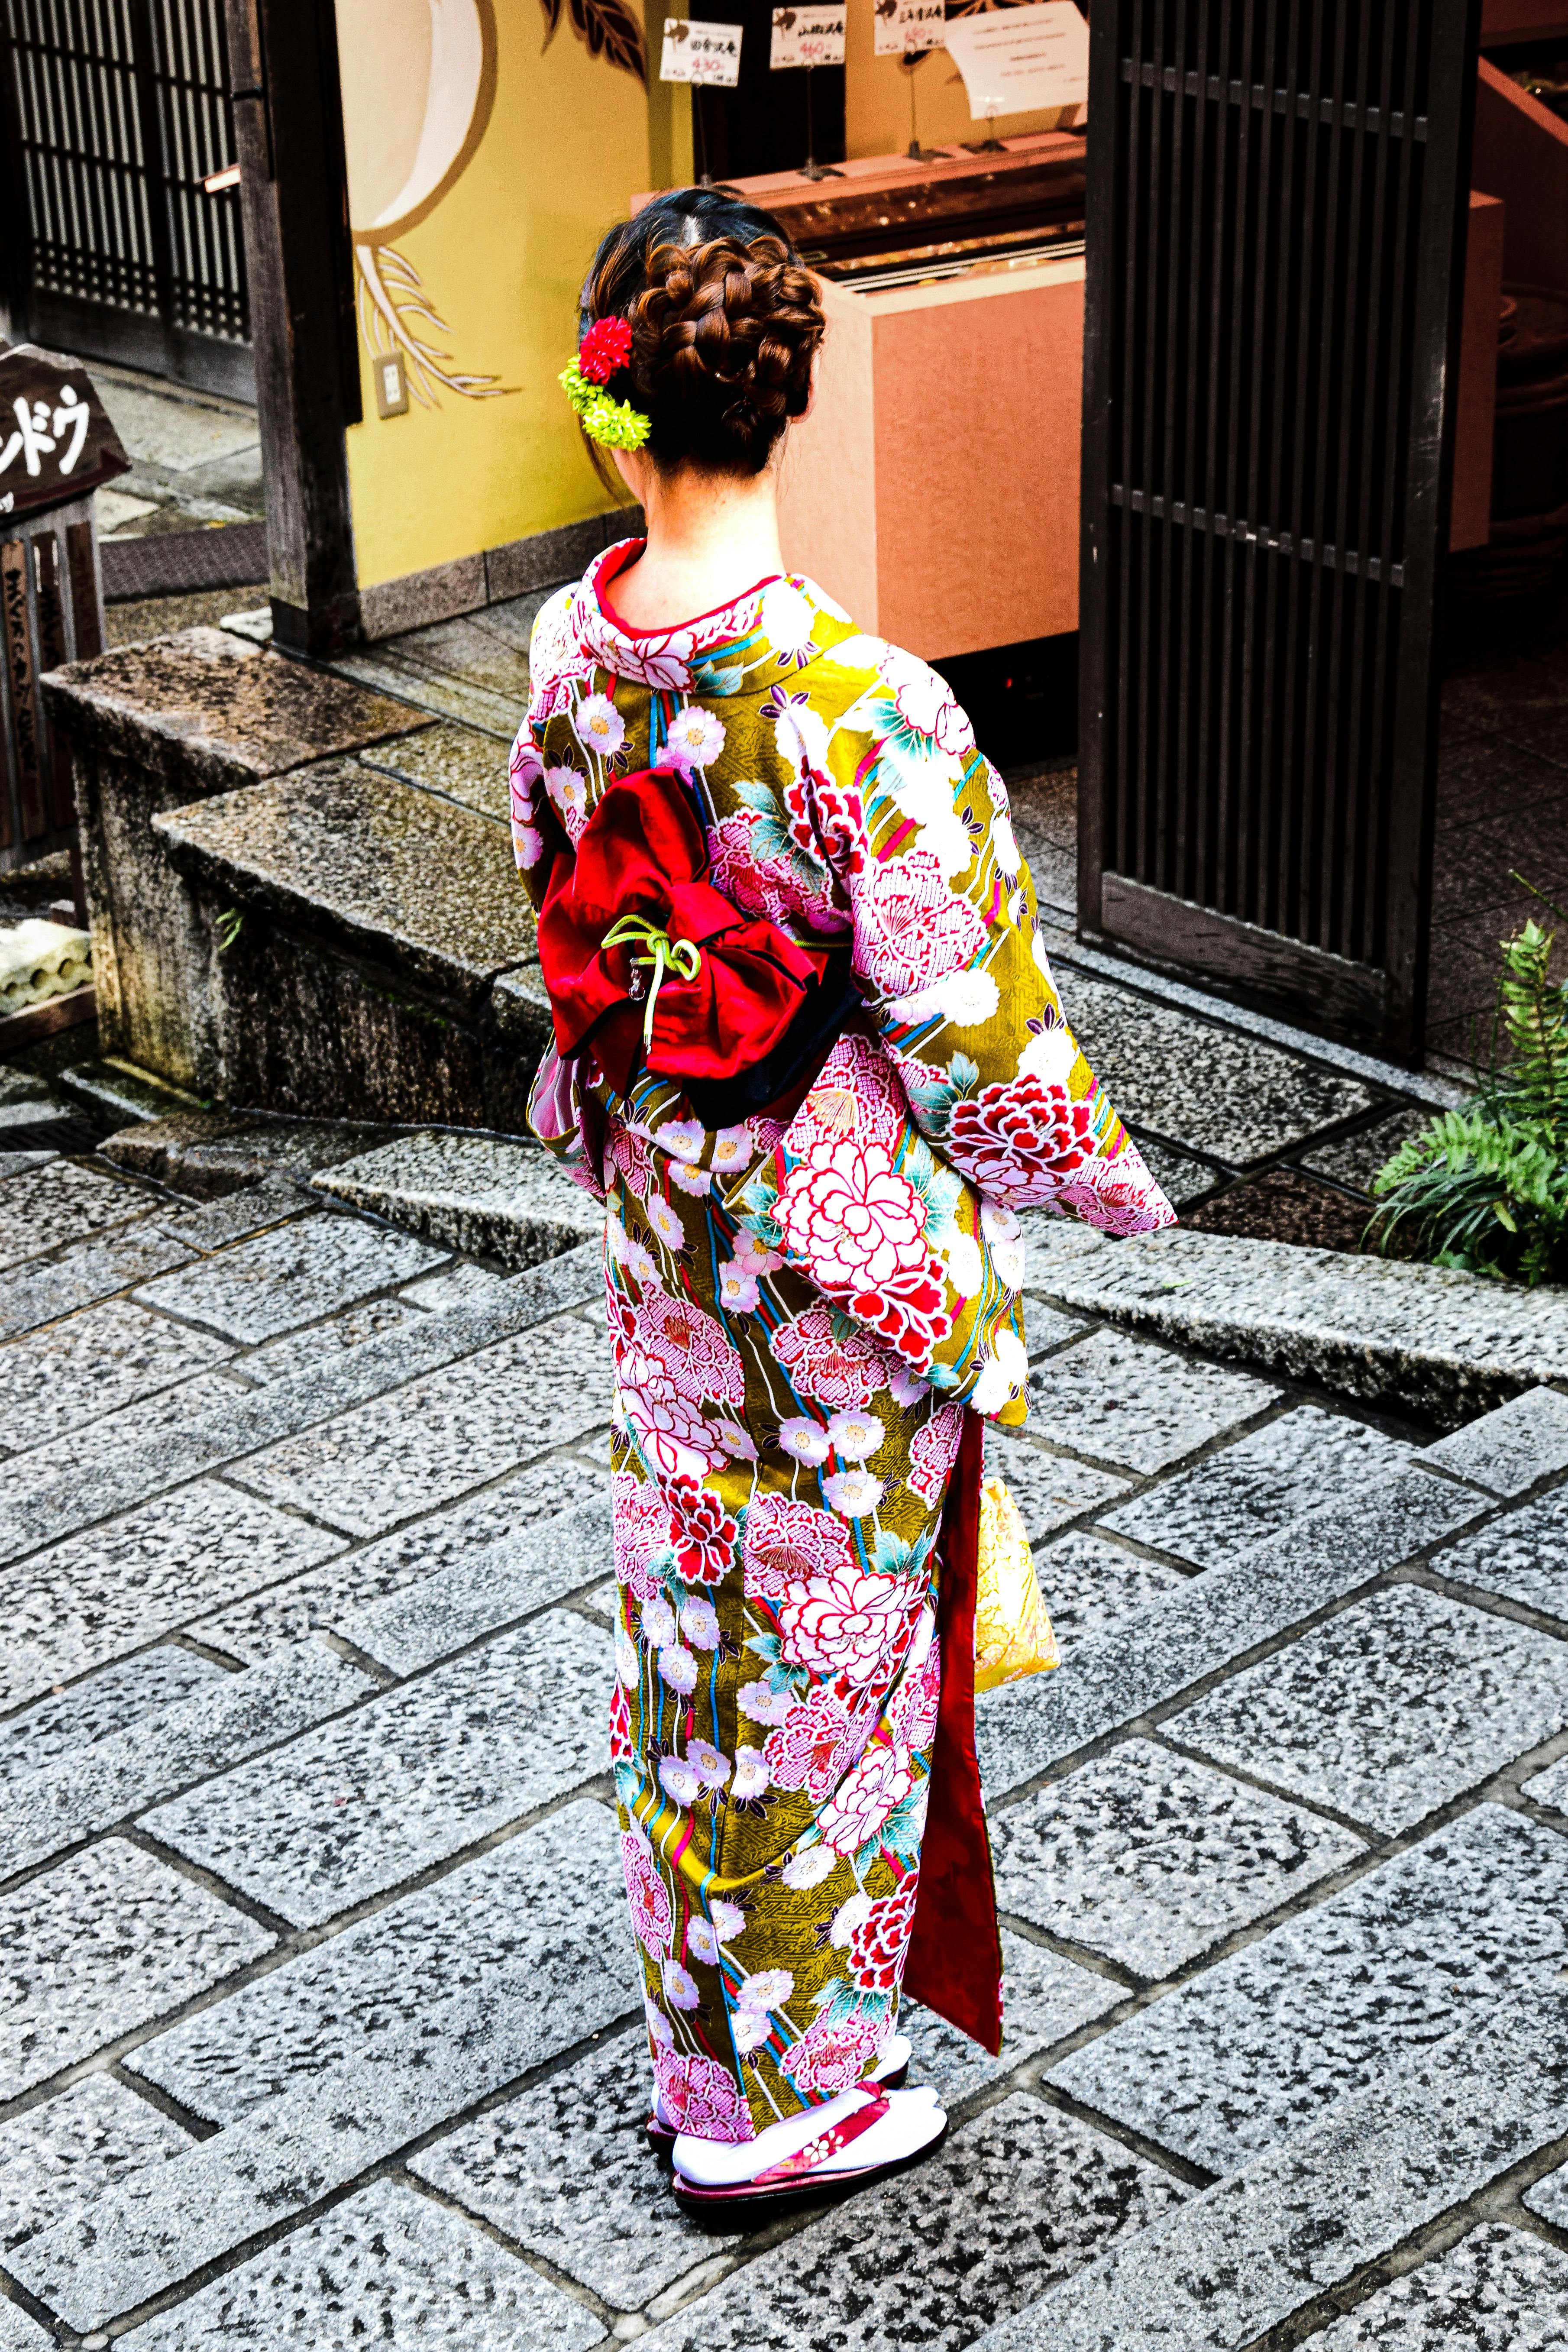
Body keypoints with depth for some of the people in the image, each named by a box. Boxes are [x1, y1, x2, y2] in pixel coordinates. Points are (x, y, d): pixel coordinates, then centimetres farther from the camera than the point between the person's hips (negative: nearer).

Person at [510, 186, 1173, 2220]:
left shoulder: (574, 647, -10)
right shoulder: (865, 711, -29)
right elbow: (977, 1036, -21)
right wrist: (1103, 1178, -2)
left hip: (666, 1221, 6)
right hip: (852, 1246, -6)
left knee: (690, 1620, 21)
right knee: (831, 1660, 12)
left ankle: (701, 2046, 39)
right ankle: (789, 2103, 29)